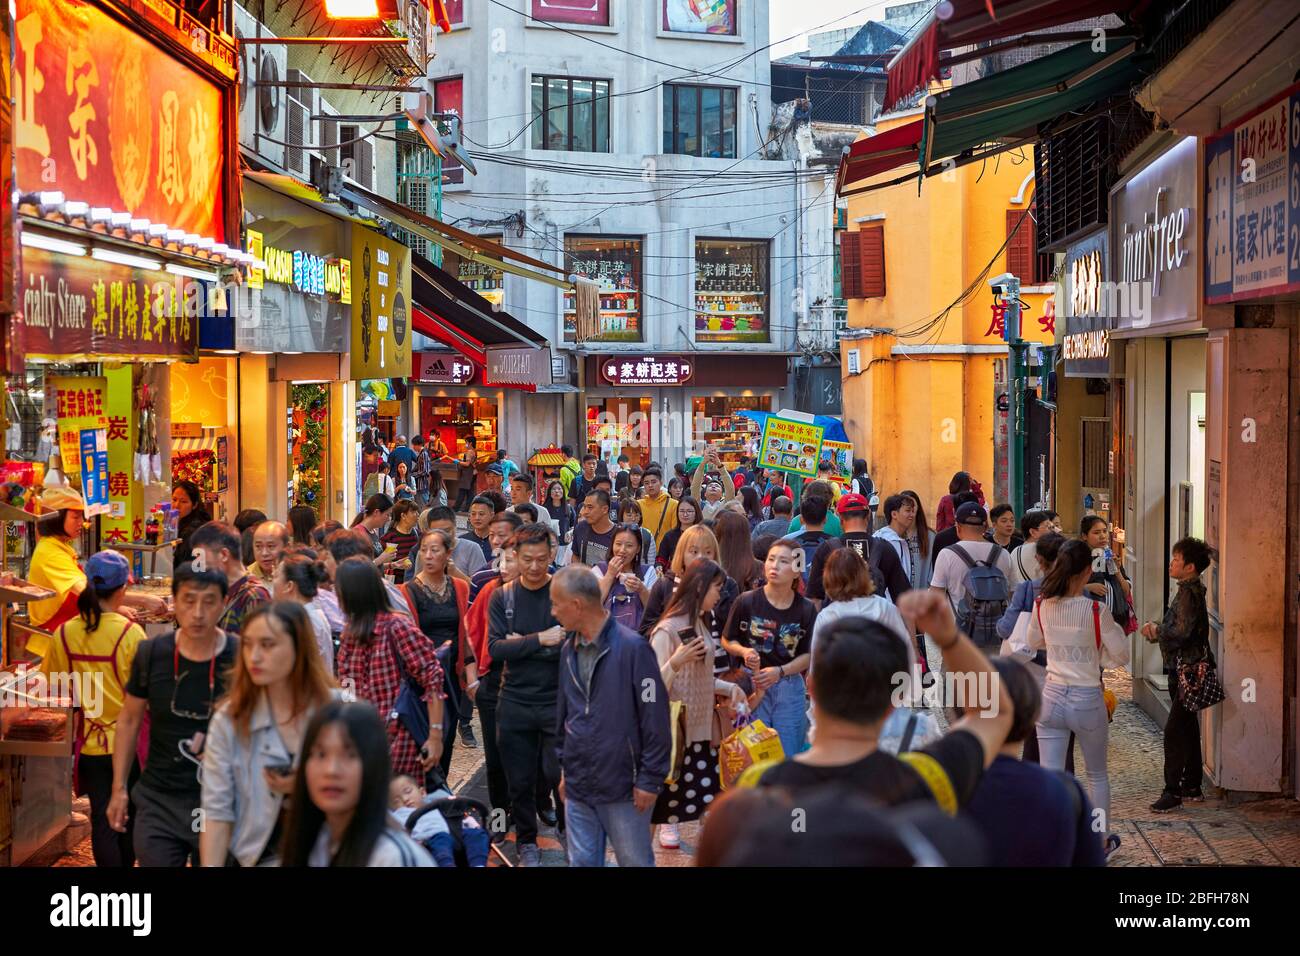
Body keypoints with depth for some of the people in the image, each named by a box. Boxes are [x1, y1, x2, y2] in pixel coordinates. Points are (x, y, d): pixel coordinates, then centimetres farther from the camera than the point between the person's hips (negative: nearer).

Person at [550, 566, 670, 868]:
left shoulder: (632, 648, -15)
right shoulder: (569, 650, 7)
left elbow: (654, 719, -14)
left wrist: (650, 779, -12)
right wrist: (563, 767, 17)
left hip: (623, 786, -6)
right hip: (577, 786, 6)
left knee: (635, 861, 6)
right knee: (582, 862, 11)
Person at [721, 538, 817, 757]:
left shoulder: (806, 609, -3)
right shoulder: (747, 601, -6)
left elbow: (808, 655, 1)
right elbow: (727, 640, 5)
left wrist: (780, 671, -13)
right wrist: (744, 651, -16)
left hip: (789, 686, 1)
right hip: (753, 685, -1)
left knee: (787, 755, 7)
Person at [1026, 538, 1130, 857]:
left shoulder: (1043, 606, -5)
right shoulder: (1095, 610, -17)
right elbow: (1121, 656, -9)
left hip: (1051, 696, 3)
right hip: (1087, 699, -2)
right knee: (1098, 775, 20)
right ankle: (1101, 843, 34)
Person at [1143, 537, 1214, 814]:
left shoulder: (1189, 593, -17)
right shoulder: (1190, 590, 14)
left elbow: (1181, 632, -24)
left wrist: (1156, 631, -8)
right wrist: (1157, 631, 3)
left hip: (1189, 670, -10)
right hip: (1182, 669, 10)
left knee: (1174, 731, -9)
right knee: (1188, 729, 16)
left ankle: (1173, 792, -7)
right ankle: (1192, 787, 24)